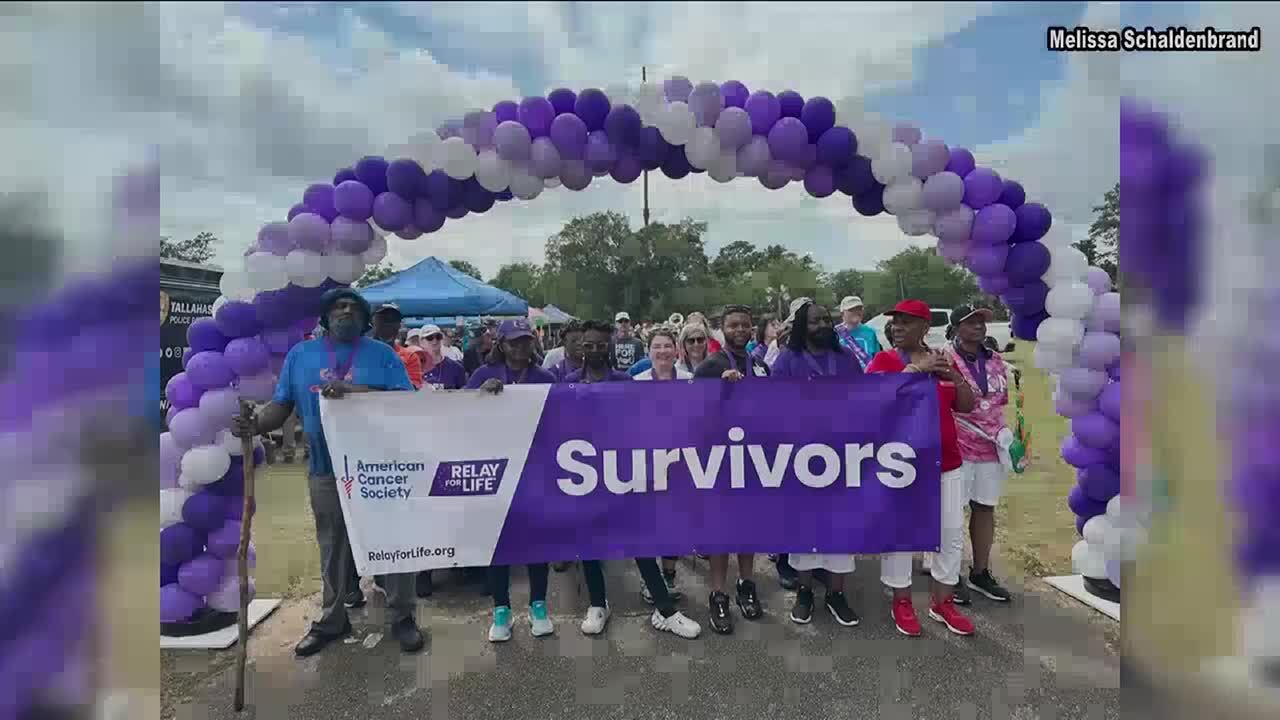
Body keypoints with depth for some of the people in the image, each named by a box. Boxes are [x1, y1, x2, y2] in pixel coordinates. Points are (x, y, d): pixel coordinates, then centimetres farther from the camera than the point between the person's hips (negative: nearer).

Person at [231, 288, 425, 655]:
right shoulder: (300, 354, 7)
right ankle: (332, 620, 36)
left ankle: (402, 618, 23)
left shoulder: (382, 354, -1)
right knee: (332, 549, 17)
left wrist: (354, 390, -23)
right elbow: (282, 404, 3)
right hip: (326, 471, 3)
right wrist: (256, 423, -17)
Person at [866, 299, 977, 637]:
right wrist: (917, 367, -23)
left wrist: (952, 375, -9)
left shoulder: (942, 359, 9)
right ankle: (902, 603, 19)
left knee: (952, 532, 11)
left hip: (947, 461, 5)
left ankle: (942, 604, 26)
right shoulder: (883, 359, -4)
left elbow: (967, 406, 8)